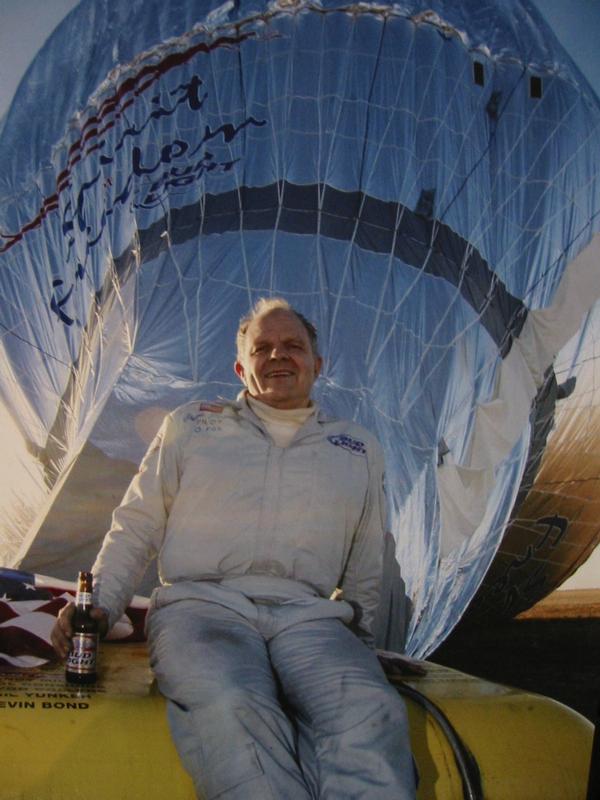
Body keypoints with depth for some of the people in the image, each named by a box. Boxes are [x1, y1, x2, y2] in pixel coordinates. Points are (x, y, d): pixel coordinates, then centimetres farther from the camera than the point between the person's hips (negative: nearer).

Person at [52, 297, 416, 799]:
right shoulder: (189, 427, 19)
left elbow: (365, 571, 27)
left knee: (369, 711, -35)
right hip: (202, 603, -1)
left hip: (310, 616, 1)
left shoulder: (361, 450, 22)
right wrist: (100, 603, 4)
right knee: (229, 704, -39)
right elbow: (135, 527, 18)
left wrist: (358, 640, 19)